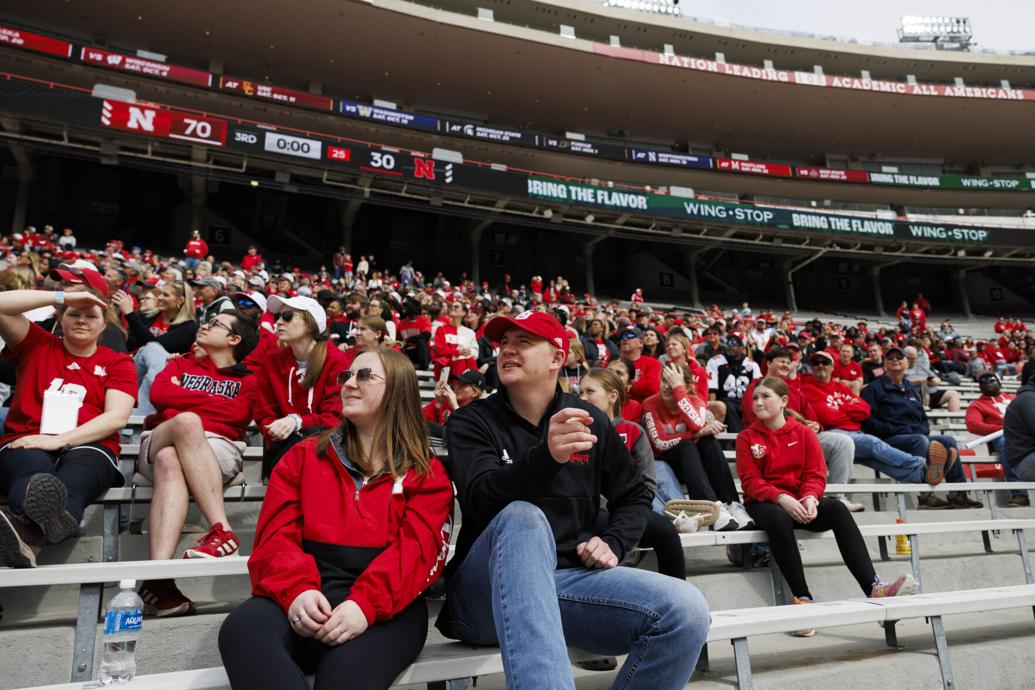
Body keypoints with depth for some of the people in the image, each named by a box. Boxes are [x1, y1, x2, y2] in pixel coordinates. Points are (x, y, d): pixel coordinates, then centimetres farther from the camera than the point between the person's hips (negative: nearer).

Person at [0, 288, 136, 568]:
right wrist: (62, 296, 8)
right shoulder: (36, 345, 25)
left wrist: (59, 440, -11)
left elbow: (117, 417, 2)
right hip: (25, 445, 1)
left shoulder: (118, 362, 18)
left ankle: (25, 532, -73)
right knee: (34, 472, -39)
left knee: (69, 484, -39)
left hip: (87, 447, -1)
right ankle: (26, 539, -72)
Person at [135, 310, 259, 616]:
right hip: (159, 442, 1)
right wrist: (214, 401, 7)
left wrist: (182, 400, 6)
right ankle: (222, 530, -50)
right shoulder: (182, 363, 29)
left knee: (169, 461, -37)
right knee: (186, 421, -36)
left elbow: (236, 414, -1)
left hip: (218, 450, -1)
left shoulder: (246, 380, 21)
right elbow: (158, 393, 7)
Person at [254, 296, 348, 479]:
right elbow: (264, 415, 9)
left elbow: (335, 416, -8)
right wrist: (277, 431, -15)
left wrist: (297, 422, -26)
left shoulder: (335, 359, -3)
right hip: (284, 448, 1)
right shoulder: (272, 361, 8)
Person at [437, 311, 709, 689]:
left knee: (686, 610, -22)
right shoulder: (471, 422, 0)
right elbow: (480, 500, -19)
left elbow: (635, 496, 19)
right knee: (522, 517, -36)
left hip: (571, 577, 3)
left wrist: (613, 544, -2)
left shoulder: (589, 420, 9)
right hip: (488, 590, -3)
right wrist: (545, 456, -37)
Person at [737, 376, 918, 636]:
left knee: (837, 509, -28)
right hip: (764, 504, -2)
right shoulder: (746, 437, 4)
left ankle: (873, 587, -37)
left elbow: (816, 474, 2)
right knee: (778, 518, -38)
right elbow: (751, 481, -6)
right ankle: (803, 597, -35)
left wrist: (809, 497, -22)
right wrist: (782, 498, -25)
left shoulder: (804, 432, 9)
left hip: (800, 501, 2)